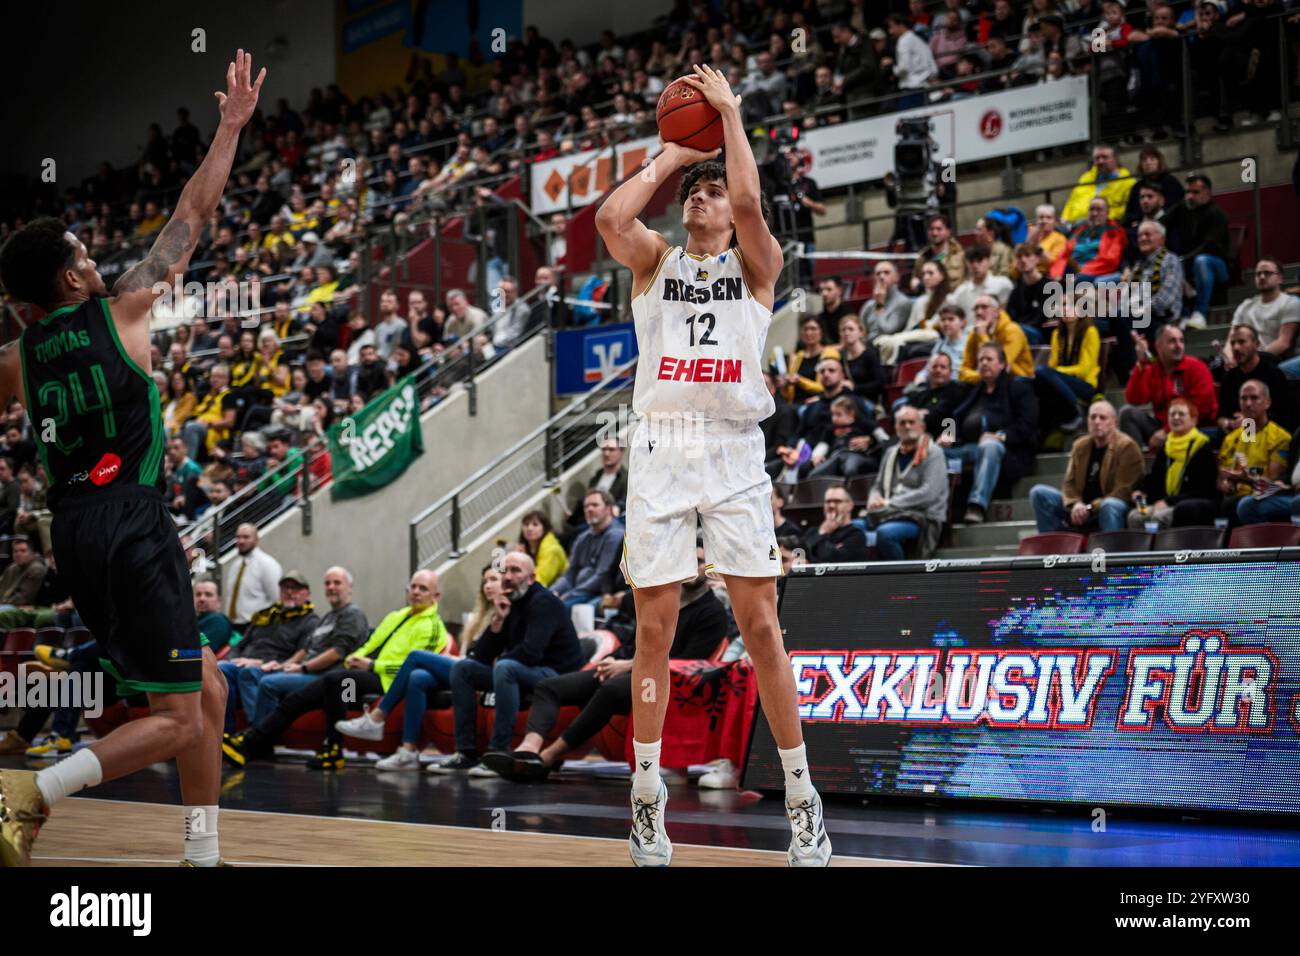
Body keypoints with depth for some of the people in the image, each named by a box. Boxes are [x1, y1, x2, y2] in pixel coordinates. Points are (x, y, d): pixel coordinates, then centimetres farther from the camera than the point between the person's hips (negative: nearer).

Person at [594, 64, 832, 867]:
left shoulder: (756, 265, 9)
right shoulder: (655, 260, 14)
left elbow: (749, 204, -12)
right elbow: (610, 216, -7)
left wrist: (730, 112, -3)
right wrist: (671, 157, 4)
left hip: (733, 453, -1)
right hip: (659, 449, 2)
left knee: (761, 626, -3)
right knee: (654, 629, 2)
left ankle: (802, 799, 5)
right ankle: (648, 797, 12)